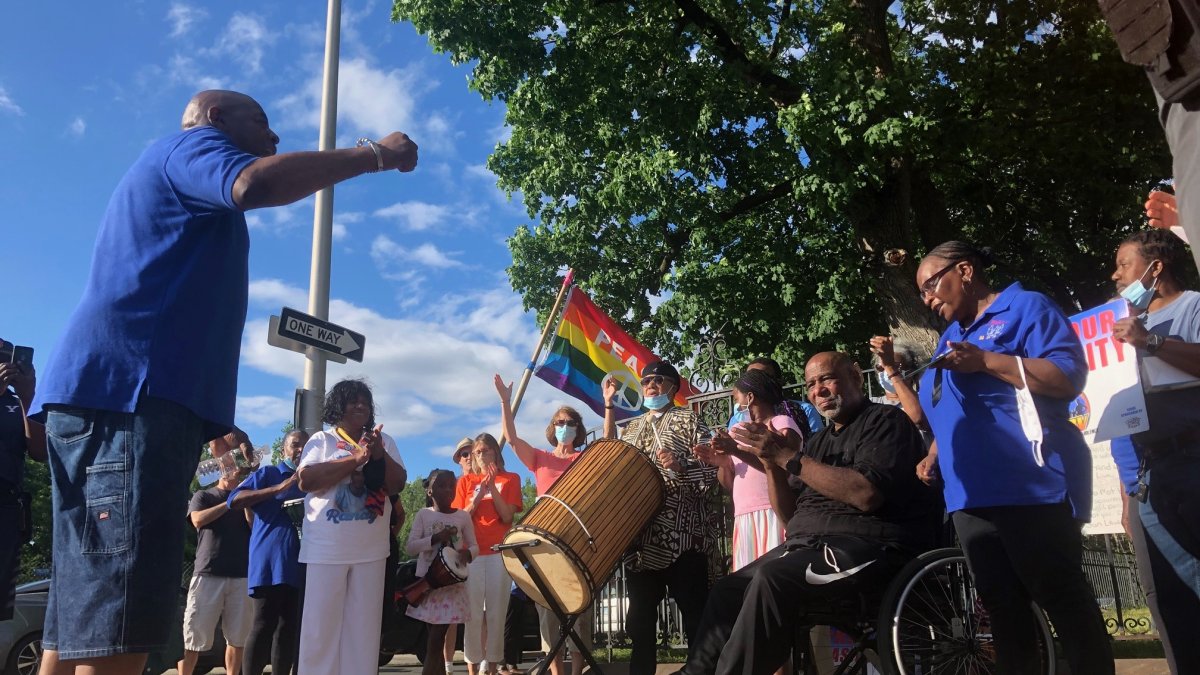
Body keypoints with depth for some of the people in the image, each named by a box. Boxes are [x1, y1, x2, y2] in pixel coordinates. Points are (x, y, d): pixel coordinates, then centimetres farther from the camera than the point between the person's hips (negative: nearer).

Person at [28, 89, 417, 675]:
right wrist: (373, 155, -9)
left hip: (118, 392, 10)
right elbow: (254, 183, -18)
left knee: (82, 625, 8)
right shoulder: (189, 144, 6)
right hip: (127, 390, -10)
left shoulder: (178, 176, 34)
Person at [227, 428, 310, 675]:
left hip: (299, 566, 5)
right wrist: (279, 489, -15)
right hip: (269, 564, -5)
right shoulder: (267, 474, 6)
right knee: (262, 628, -7)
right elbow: (234, 500, -8)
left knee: (289, 630, 7)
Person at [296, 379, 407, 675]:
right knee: (321, 625, 1)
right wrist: (355, 458, -17)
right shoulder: (322, 440, 3)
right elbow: (306, 480, -12)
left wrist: (380, 456, -13)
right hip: (327, 548, -2)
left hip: (371, 549, 3)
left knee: (364, 626, 7)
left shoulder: (384, 441, 11)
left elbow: (397, 485, 5)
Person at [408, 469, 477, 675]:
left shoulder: (463, 516, 2)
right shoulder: (423, 515, 0)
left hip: (453, 582, 0)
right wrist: (435, 539, -21)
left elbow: (475, 546, 6)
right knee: (435, 637, 5)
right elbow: (410, 547, -6)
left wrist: (467, 553, -18)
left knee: (438, 636, -3)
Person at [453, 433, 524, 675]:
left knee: (496, 613, 0)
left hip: (500, 553, -1)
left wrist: (493, 487, -12)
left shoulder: (510, 479, 7)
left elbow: (507, 516, -3)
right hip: (471, 553, 1)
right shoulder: (465, 481, 11)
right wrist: (477, 497, -10)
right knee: (473, 614, -2)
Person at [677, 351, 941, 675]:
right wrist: (772, 463, 0)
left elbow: (866, 495, -20)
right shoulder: (819, 441, 21)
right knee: (726, 591, -7)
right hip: (809, 544, 8)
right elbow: (790, 514, 17)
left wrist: (789, 456, -18)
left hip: (870, 546, -8)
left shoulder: (885, 420, -2)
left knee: (771, 579, -30)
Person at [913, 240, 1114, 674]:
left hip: (1031, 485, -8)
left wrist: (987, 361, -19)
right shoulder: (950, 337, 22)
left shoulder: (1026, 307, -1)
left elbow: (1070, 376, -15)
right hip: (972, 494, 8)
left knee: (1062, 599, -1)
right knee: (1002, 607, 11)